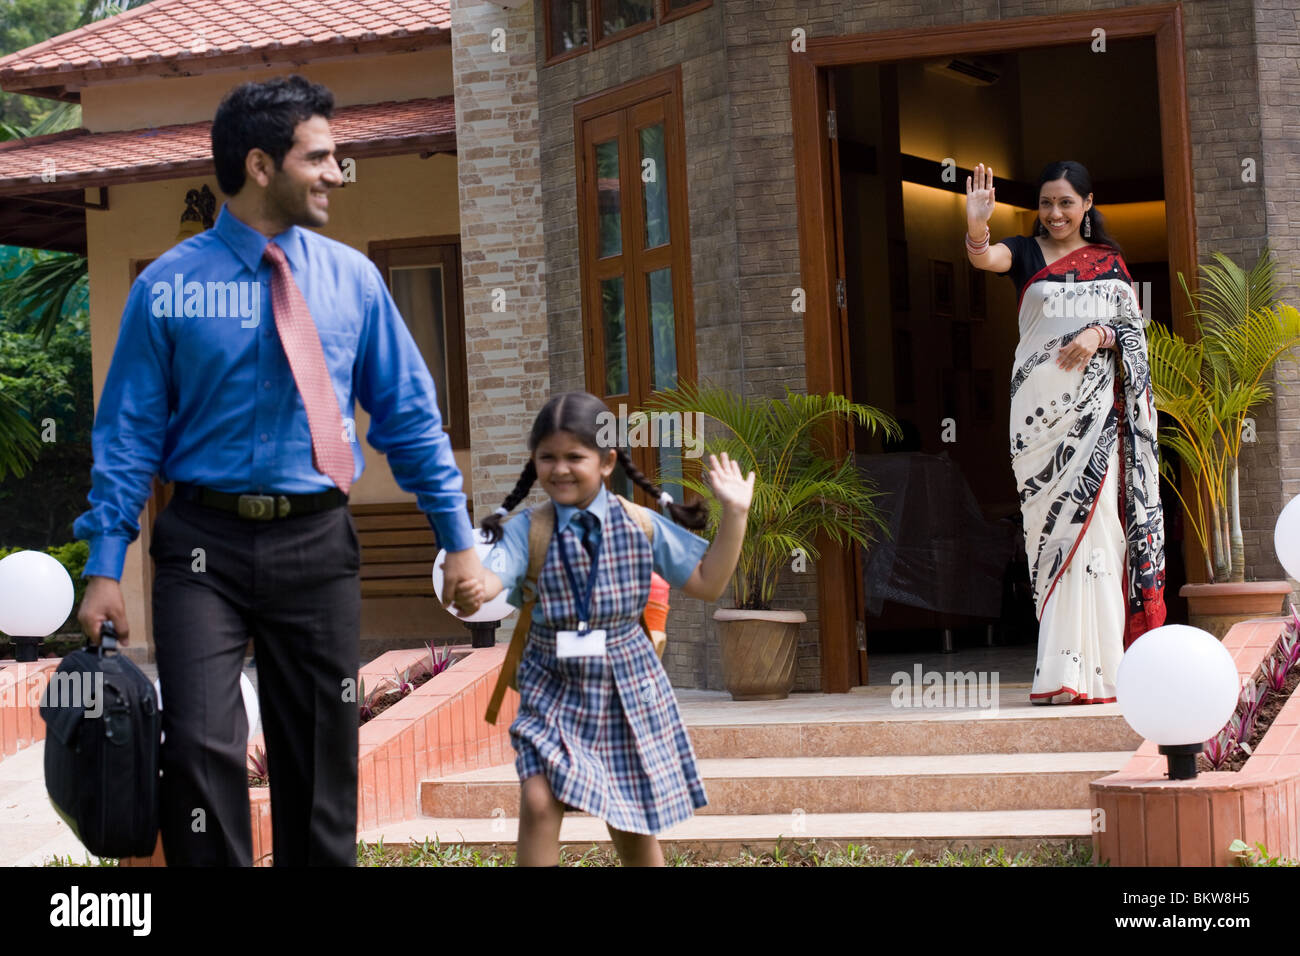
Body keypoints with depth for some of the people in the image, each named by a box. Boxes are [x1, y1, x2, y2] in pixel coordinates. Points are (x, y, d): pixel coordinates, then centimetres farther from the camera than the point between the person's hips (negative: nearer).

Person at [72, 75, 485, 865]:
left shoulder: (353, 279, 5)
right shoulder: (168, 288, -3)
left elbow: (410, 414, 9)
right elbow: (129, 434, -1)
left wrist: (459, 538, 5)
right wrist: (105, 567, -6)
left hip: (318, 542, 3)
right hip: (206, 544, -2)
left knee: (322, 757, 9)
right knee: (201, 745, -15)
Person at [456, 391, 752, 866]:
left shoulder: (641, 525, -4)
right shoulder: (526, 529, -8)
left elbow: (707, 583, -1)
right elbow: (490, 578, -25)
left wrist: (734, 515, -10)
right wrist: (470, 585, -49)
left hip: (628, 689, 1)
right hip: (553, 688, -1)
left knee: (633, 826, 11)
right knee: (539, 802, -20)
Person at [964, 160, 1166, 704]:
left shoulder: (1108, 261, 13)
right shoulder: (1026, 254, 8)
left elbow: (1133, 328, 9)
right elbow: (983, 257, -13)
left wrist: (1100, 334, -12)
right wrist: (975, 227, -35)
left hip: (1096, 409, 0)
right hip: (1041, 407, 0)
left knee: (1089, 524, -8)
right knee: (1050, 529, -2)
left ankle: (1086, 668, -9)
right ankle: (1063, 668, 2)